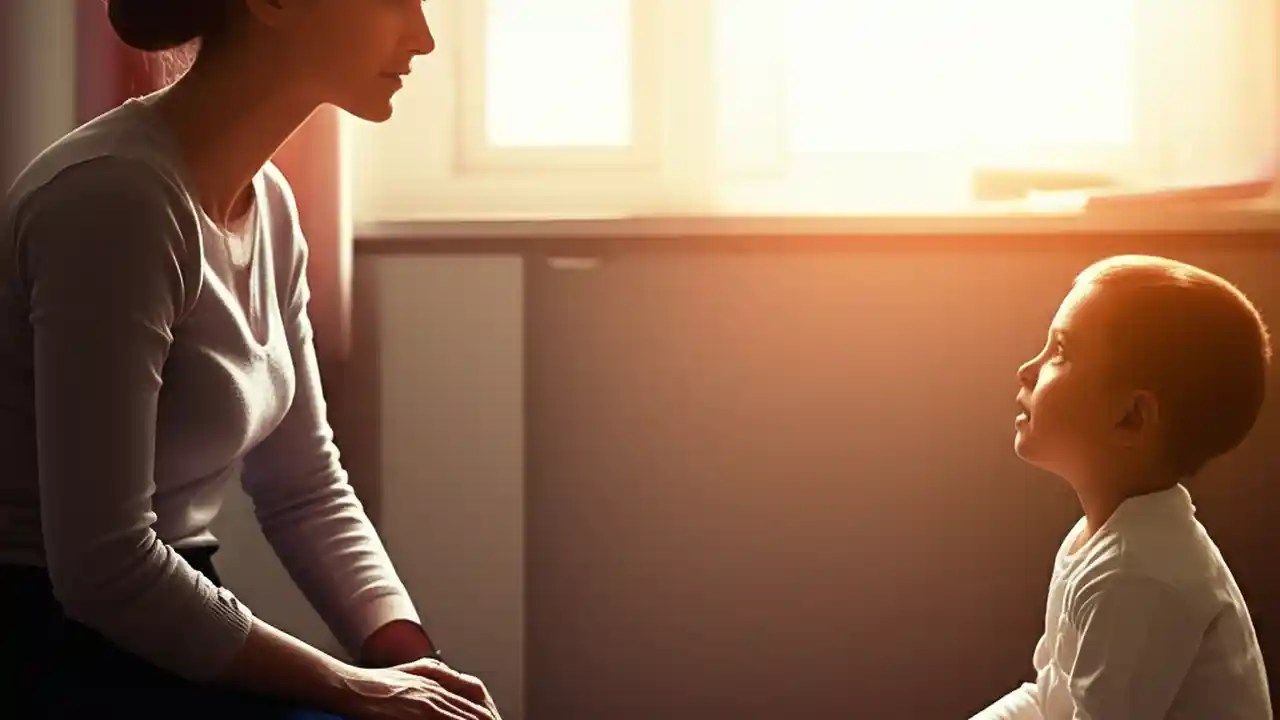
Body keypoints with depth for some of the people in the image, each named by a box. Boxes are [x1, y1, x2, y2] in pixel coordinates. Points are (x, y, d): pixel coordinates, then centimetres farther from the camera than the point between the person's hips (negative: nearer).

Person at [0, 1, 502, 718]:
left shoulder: (269, 201, 5)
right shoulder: (116, 196, -22)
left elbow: (307, 490, 7)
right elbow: (103, 568, -24)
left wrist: (413, 661, -7)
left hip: (158, 630, 8)